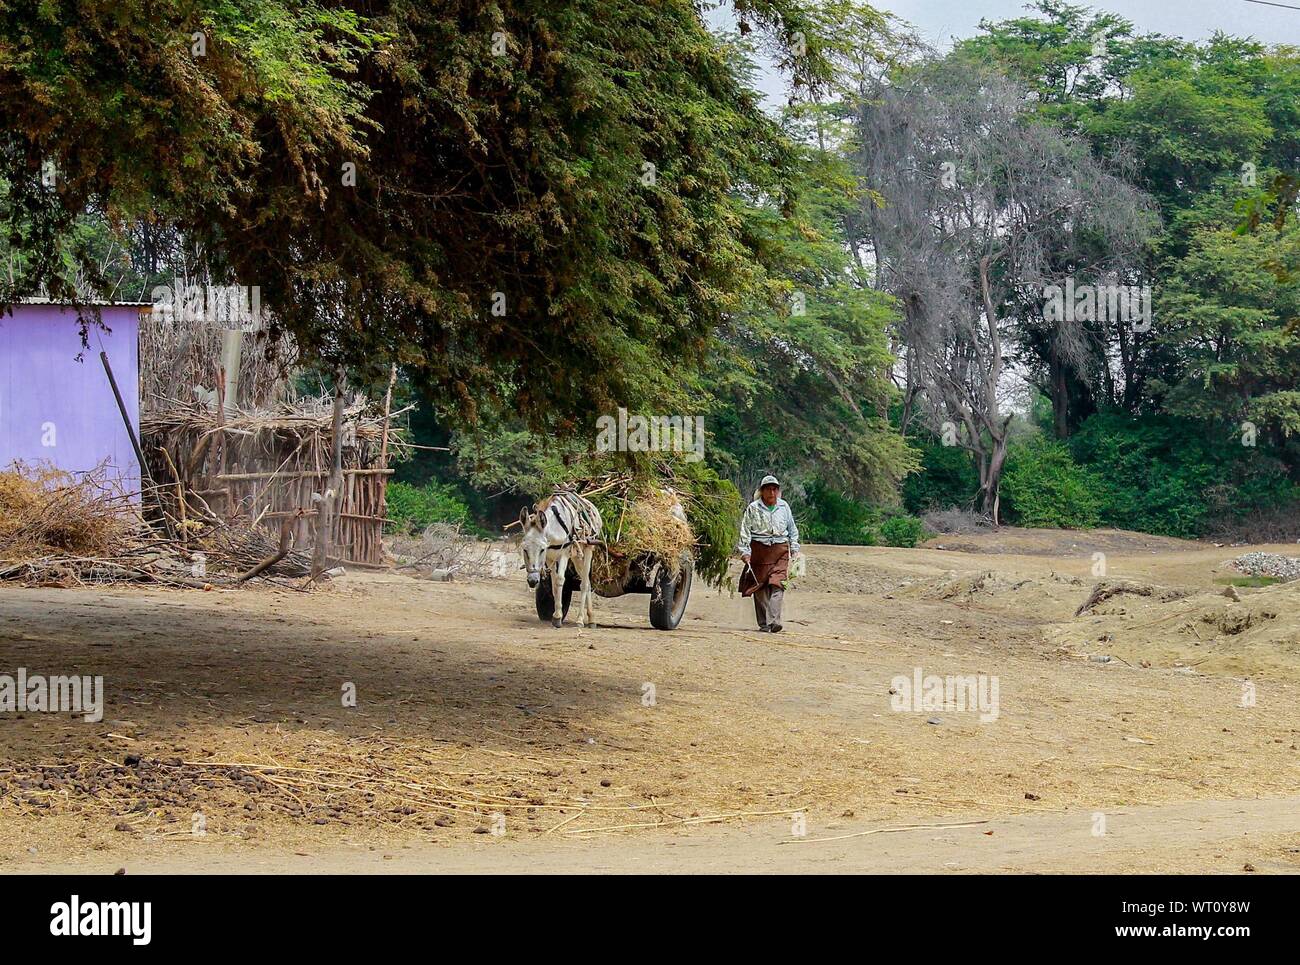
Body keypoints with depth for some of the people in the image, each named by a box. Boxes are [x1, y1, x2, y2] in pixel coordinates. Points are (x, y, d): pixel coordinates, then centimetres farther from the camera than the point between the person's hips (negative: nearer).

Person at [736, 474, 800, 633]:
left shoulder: (784, 507, 10)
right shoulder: (753, 508, 2)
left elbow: (792, 529, 20)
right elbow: (745, 531, 1)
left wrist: (794, 549, 16)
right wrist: (745, 551, -6)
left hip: (780, 551, 1)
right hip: (759, 551, -1)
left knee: (777, 584, -15)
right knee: (760, 588, -1)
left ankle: (774, 621, -23)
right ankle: (764, 624, 6)